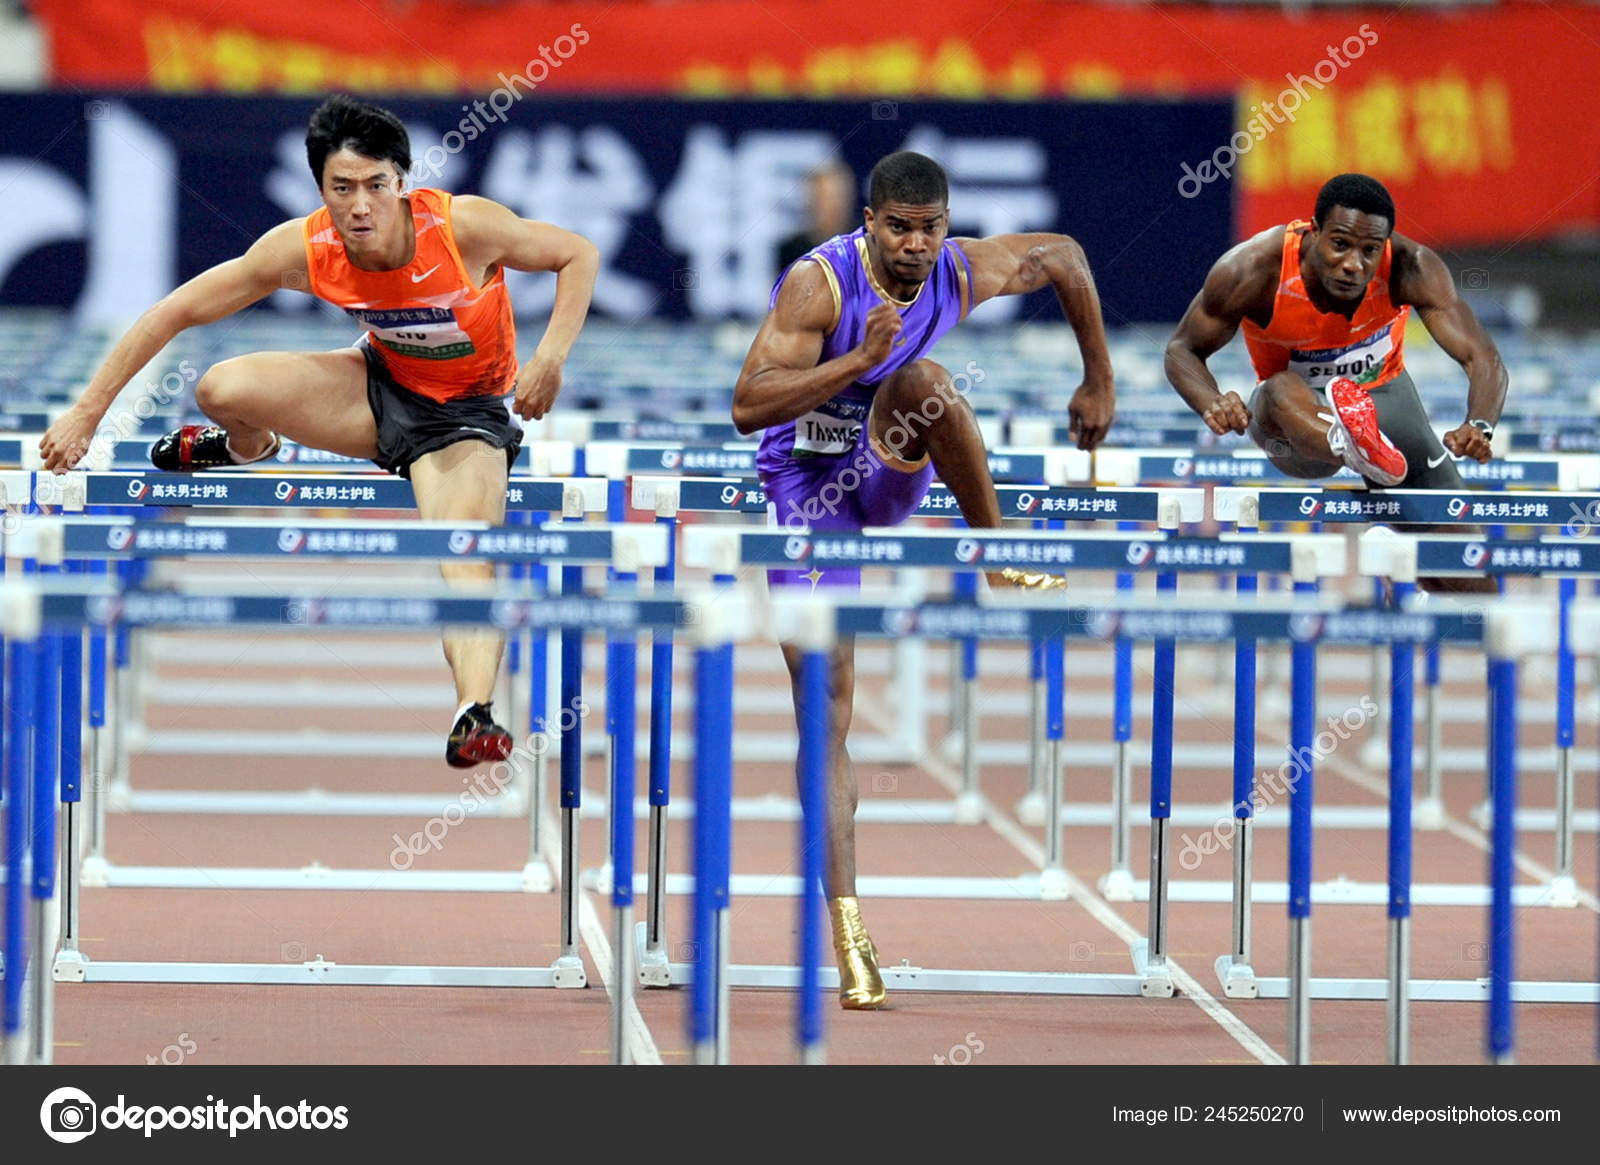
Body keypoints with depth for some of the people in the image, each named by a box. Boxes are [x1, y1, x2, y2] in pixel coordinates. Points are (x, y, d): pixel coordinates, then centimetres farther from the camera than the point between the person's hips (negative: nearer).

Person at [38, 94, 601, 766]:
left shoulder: (463, 227, -29)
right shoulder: (304, 249, -22)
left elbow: (579, 255, -13)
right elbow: (177, 311, -13)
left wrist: (549, 360, -27)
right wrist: (87, 411, -15)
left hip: (466, 412, -3)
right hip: (382, 385, 3)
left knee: (466, 563, -29)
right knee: (223, 390, -18)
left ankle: (475, 716, -42)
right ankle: (248, 449, 19)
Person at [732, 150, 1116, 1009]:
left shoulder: (964, 275, -12)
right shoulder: (818, 283, -23)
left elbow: (1065, 259, 9)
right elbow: (748, 407, -30)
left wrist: (1098, 383, 12)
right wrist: (858, 360, -39)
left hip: (894, 472, 3)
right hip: (808, 484, -3)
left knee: (923, 381, -31)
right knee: (825, 704, -11)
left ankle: (999, 558, -13)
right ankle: (846, 926, -12)